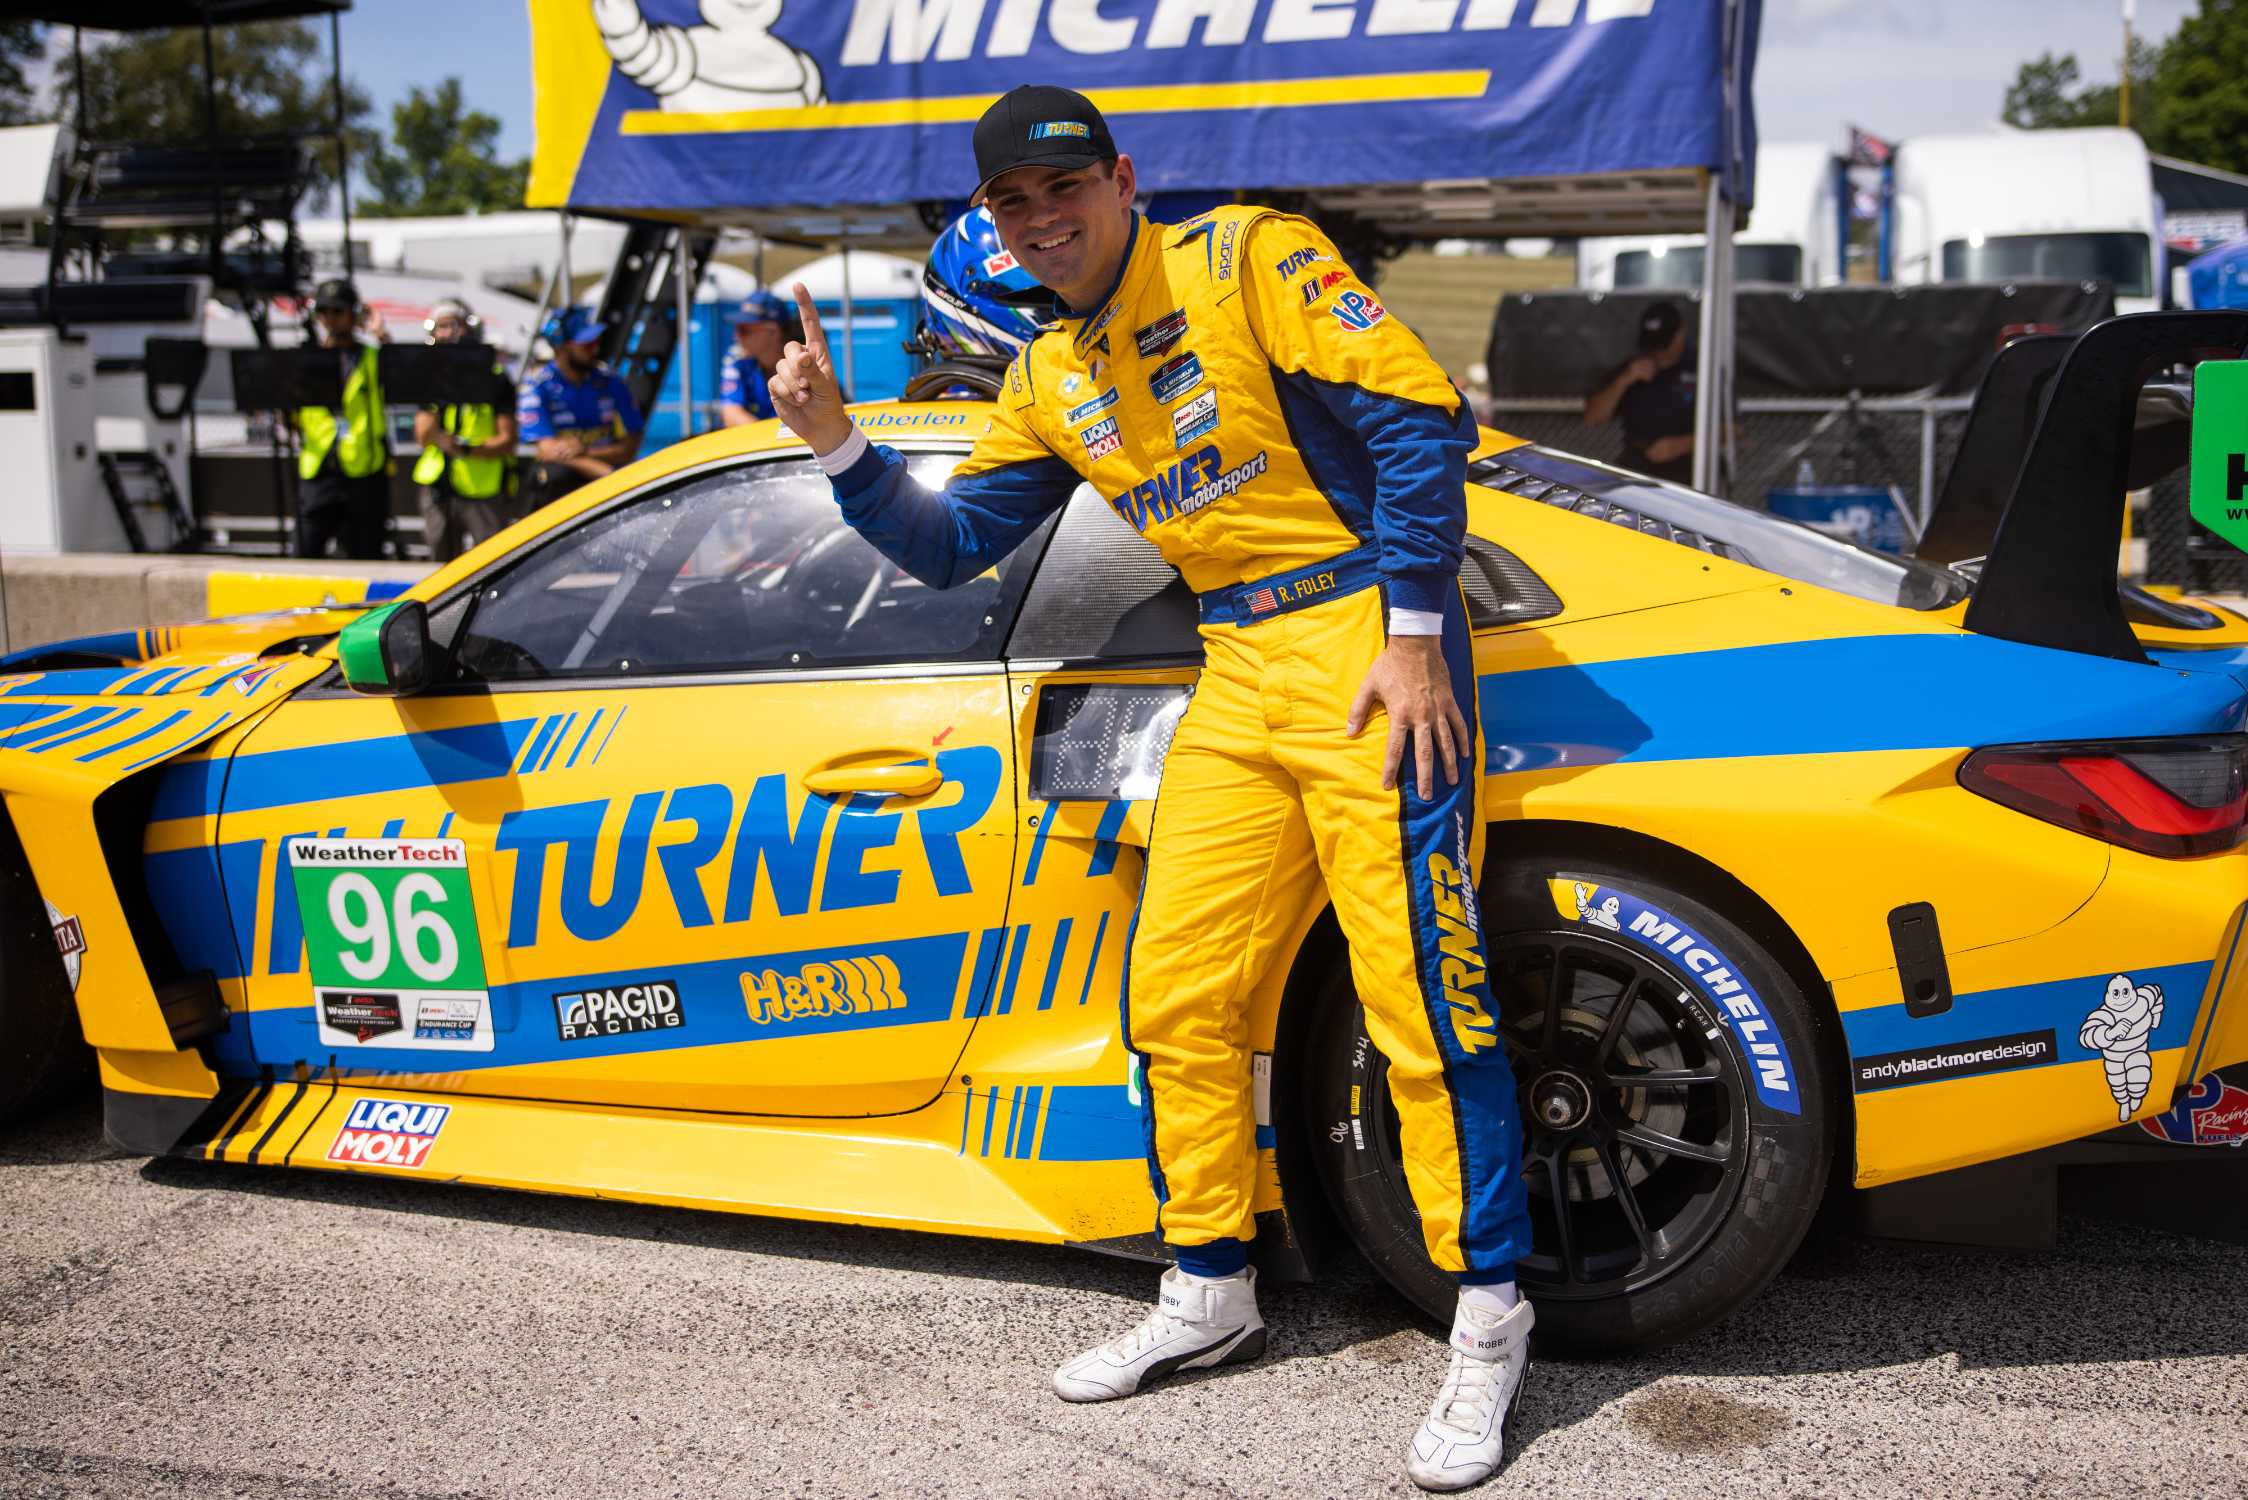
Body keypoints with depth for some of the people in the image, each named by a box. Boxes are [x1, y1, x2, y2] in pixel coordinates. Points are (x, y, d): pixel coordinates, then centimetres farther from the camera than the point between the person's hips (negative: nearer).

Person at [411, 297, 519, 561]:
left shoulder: (494, 379, -1)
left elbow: (507, 441, -5)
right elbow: (423, 435, 0)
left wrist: (466, 448, -21)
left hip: (484, 489, -4)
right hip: (438, 488, 4)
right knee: (443, 566, 8)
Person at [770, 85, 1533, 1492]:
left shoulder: (1250, 258, -7)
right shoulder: (1049, 383, 15)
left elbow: (1421, 415, -12)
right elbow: (950, 544, 17)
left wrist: (1413, 633, -15)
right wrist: (840, 445, 1)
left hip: (1369, 643, -7)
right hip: (1237, 676, 7)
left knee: (1425, 999, -8)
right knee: (1180, 999, 7)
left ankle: (1490, 1318, 6)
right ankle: (1210, 1293, 23)